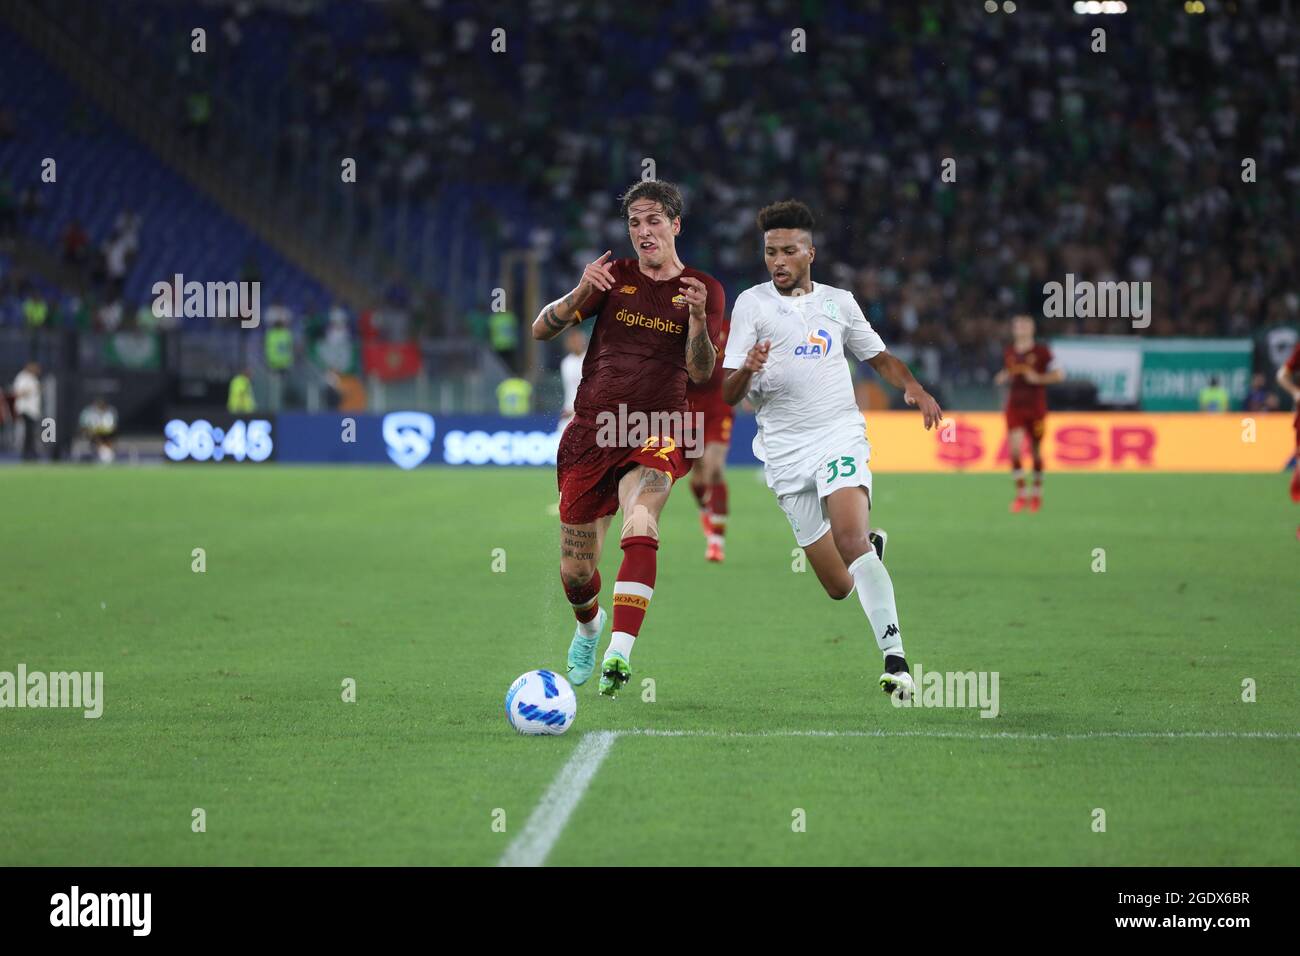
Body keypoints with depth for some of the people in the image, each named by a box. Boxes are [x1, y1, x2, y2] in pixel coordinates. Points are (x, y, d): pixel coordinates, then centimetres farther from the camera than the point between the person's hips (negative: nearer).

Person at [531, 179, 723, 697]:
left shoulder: (704, 289, 4)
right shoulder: (614, 276, 6)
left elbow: (701, 373, -6)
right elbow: (542, 328, 0)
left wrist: (697, 318, -25)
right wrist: (579, 293, -20)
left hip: (656, 434, -2)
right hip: (591, 431, 2)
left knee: (640, 531, -32)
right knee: (574, 574, 7)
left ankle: (619, 655, -40)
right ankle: (589, 626, 42)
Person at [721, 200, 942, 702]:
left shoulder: (838, 302, 12)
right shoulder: (751, 303, 4)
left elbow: (880, 358, 25)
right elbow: (729, 394, 0)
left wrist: (913, 388, 4)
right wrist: (747, 370, -23)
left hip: (840, 436, 0)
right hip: (786, 451, 0)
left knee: (850, 538, -27)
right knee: (839, 586, 0)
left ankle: (895, 658, -30)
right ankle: (872, 551, 38)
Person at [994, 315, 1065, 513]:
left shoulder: (1041, 351, -5)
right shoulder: (1009, 352, 8)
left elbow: (1059, 374, -5)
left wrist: (1038, 378, -17)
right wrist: (1002, 378, 1)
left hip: (1036, 407, -2)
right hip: (1014, 407, 2)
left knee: (1036, 450, 8)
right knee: (1015, 448, -13)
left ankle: (1037, 492, 27)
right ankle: (1020, 494, -9)